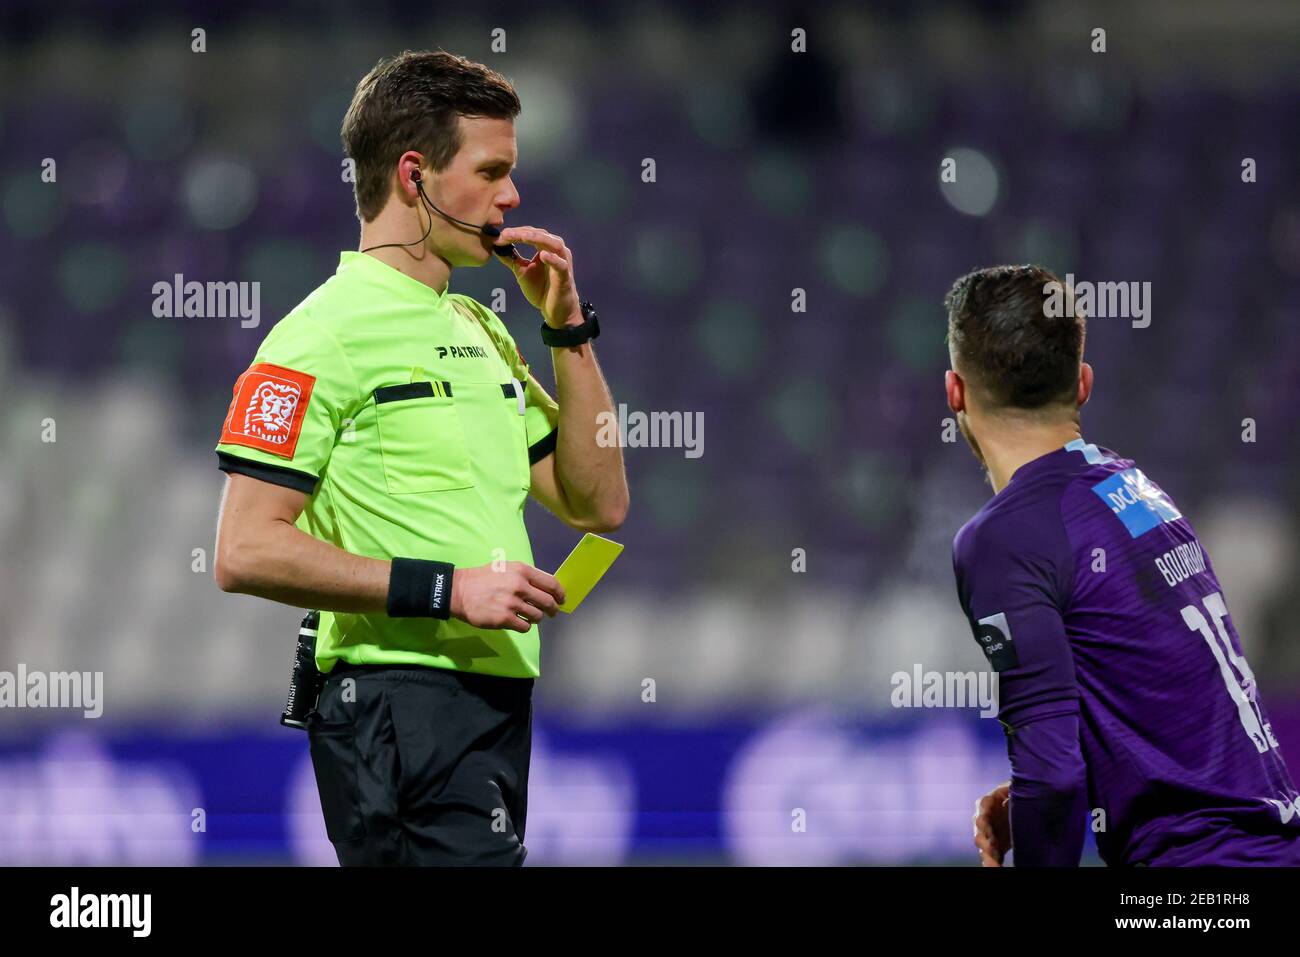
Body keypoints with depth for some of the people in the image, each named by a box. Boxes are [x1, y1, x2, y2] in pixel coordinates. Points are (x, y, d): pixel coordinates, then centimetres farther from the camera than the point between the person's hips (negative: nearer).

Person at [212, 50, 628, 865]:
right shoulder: (326, 332, -8)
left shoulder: (482, 331, 20)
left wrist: (568, 327, 10)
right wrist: (447, 589, -18)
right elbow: (246, 552, -15)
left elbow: (598, 506, 18)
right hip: (401, 700, -9)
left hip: (499, 699, 9)